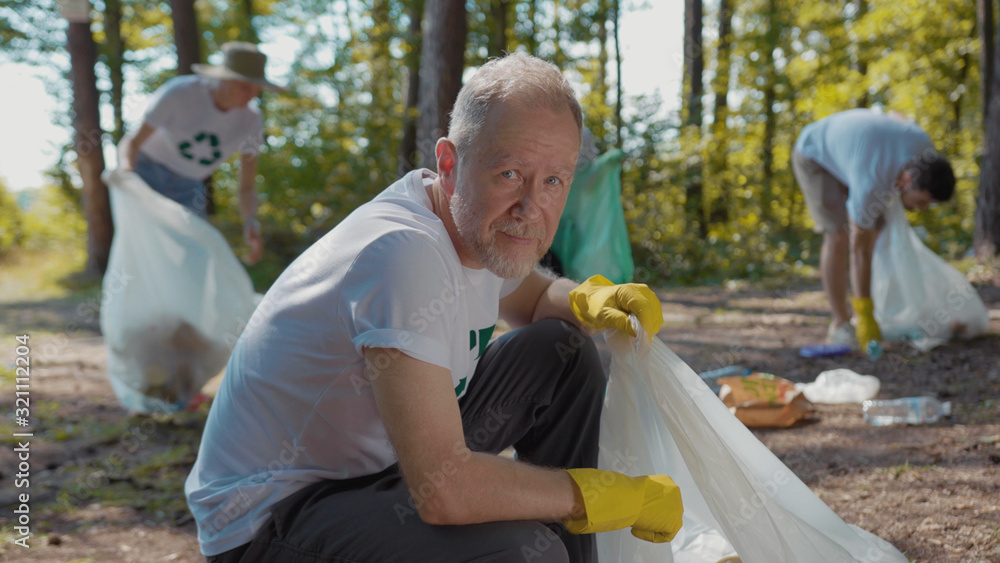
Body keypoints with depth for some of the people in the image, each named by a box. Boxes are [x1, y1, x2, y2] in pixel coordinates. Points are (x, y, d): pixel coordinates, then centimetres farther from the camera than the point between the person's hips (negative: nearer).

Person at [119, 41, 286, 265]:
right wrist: (126, 166, -43)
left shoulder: (251, 121, -11)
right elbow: (133, 141, -20)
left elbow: (248, 187, -7)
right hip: (147, 173, -4)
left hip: (187, 189, 4)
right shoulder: (180, 93, -23)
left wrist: (251, 224, -27)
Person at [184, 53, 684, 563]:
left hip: (378, 461, 9)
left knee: (564, 351, 5)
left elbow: (533, 298, 22)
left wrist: (591, 301, -3)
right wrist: (621, 497, -23)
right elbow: (443, 491, -35)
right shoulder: (406, 251, -30)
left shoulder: (481, 222, -3)